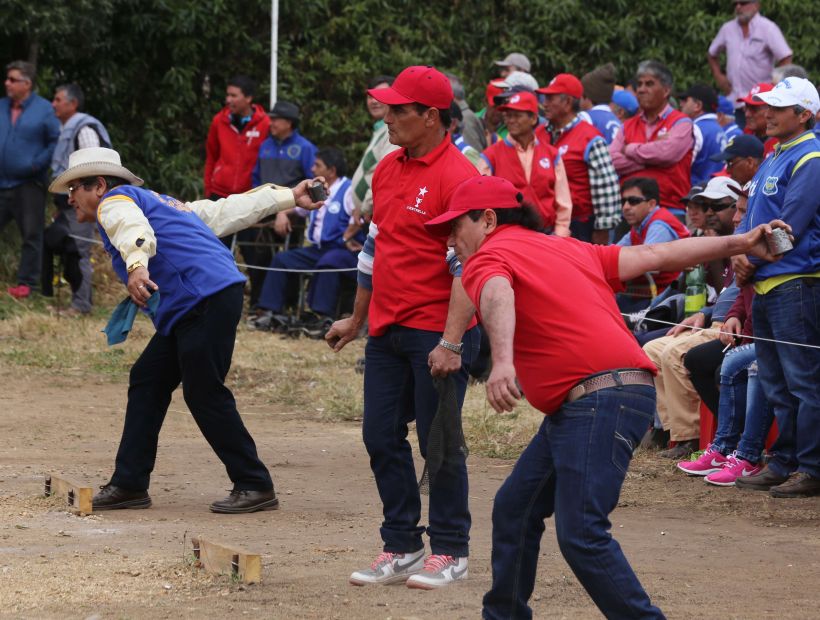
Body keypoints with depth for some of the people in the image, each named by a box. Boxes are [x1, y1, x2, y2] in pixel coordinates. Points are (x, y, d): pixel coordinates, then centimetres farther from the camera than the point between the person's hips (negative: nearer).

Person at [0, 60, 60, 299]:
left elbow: (56, 143, -4)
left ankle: (27, 282, 9)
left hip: (28, 185, -4)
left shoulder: (44, 110, -4)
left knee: (31, 235, 3)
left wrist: (38, 164, -12)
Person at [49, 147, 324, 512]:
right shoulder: (153, 201, 29)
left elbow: (134, 229, -24)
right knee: (147, 381, 11)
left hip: (206, 300, -10)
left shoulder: (113, 201, 2)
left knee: (204, 394, -8)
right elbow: (225, 211, 29)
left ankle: (255, 486, -2)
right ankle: (129, 485, 12)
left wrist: (136, 266, -45)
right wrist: (288, 197, 33)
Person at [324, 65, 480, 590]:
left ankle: (450, 552, 11)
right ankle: (401, 547, 18)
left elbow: (468, 266, -20)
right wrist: (357, 319, 25)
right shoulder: (388, 169, 11)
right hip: (387, 329, 8)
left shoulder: (457, 176, -15)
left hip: (436, 334, -8)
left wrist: (451, 342, -26)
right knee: (381, 438, 8)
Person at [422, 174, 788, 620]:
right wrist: (739, 244, 28)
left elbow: (498, 297, -25)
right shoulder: (567, 249, 25)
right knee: (514, 508, 17)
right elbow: (655, 256, 23)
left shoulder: (488, 257, -1)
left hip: (601, 402, -10)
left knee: (580, 533, -17)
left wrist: (502, 361, -44)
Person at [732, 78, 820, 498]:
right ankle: (784, 464, 18)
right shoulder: (774, 159, 18)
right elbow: (751, 217, 19)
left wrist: (752, 258, -10)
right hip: (764, 285, 10)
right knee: (775, 384, 12)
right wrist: (738, 255, 1)